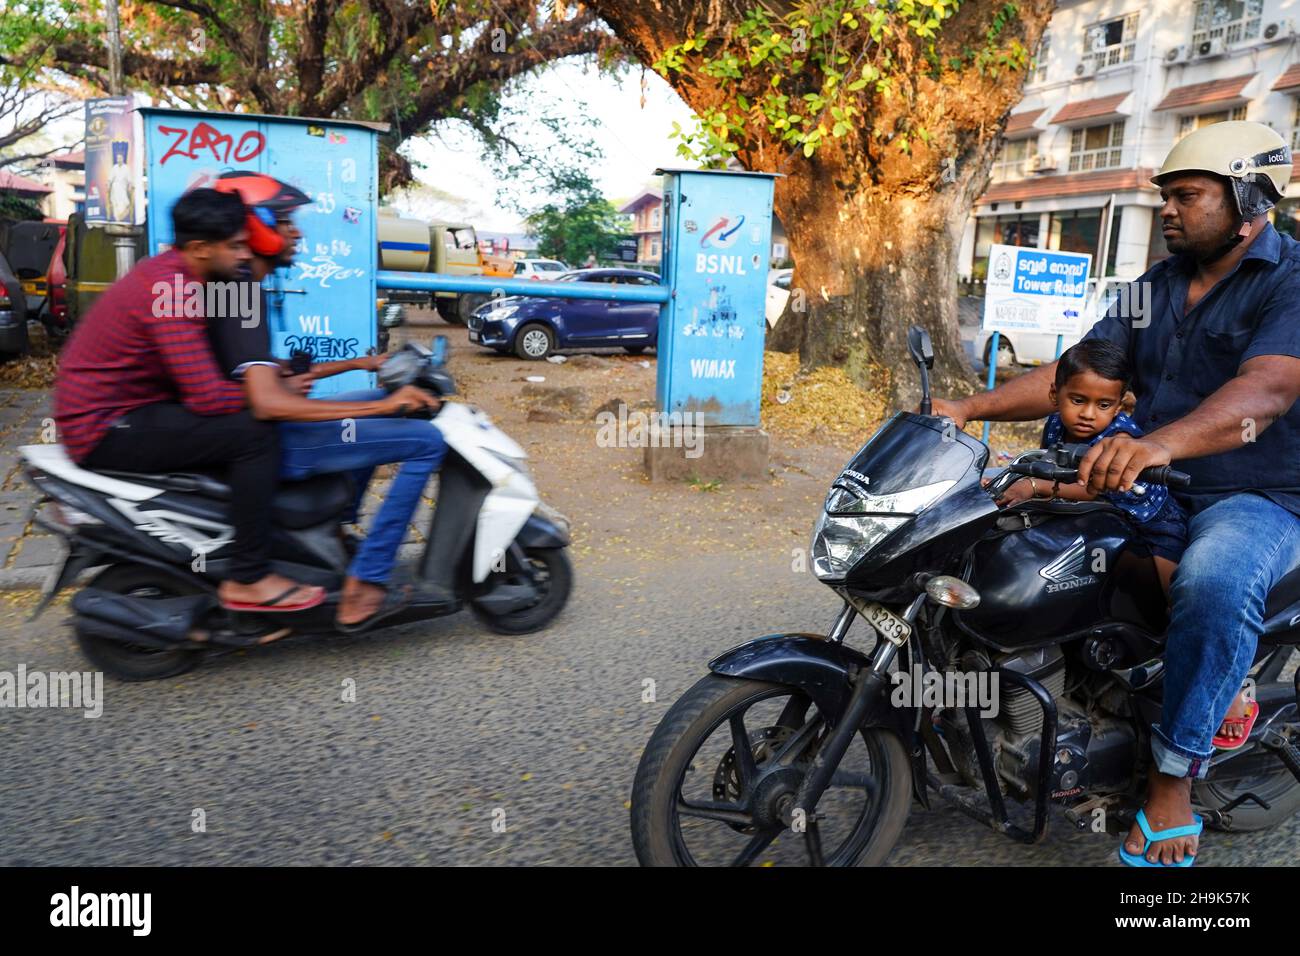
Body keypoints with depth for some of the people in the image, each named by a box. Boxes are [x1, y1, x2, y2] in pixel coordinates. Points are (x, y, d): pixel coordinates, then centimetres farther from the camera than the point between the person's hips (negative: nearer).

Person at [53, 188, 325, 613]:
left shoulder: (169, 269, 8)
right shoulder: (171, 291, -23)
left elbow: (201, 365, 17)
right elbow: (207, 397, -28)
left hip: (110, 406, 10)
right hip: (107, 428, -10)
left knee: (245, 418, 15)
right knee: (255, 435, -23)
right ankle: (248, 580, -16)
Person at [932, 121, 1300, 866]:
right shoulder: (1155, 289, 11)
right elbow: (1073, 371, 5)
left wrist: (1159, 443, -48)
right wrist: (970, 407, -9)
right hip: (1154, 493, 7)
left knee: (1215, 579, -38)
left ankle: (1173, 784, -20)